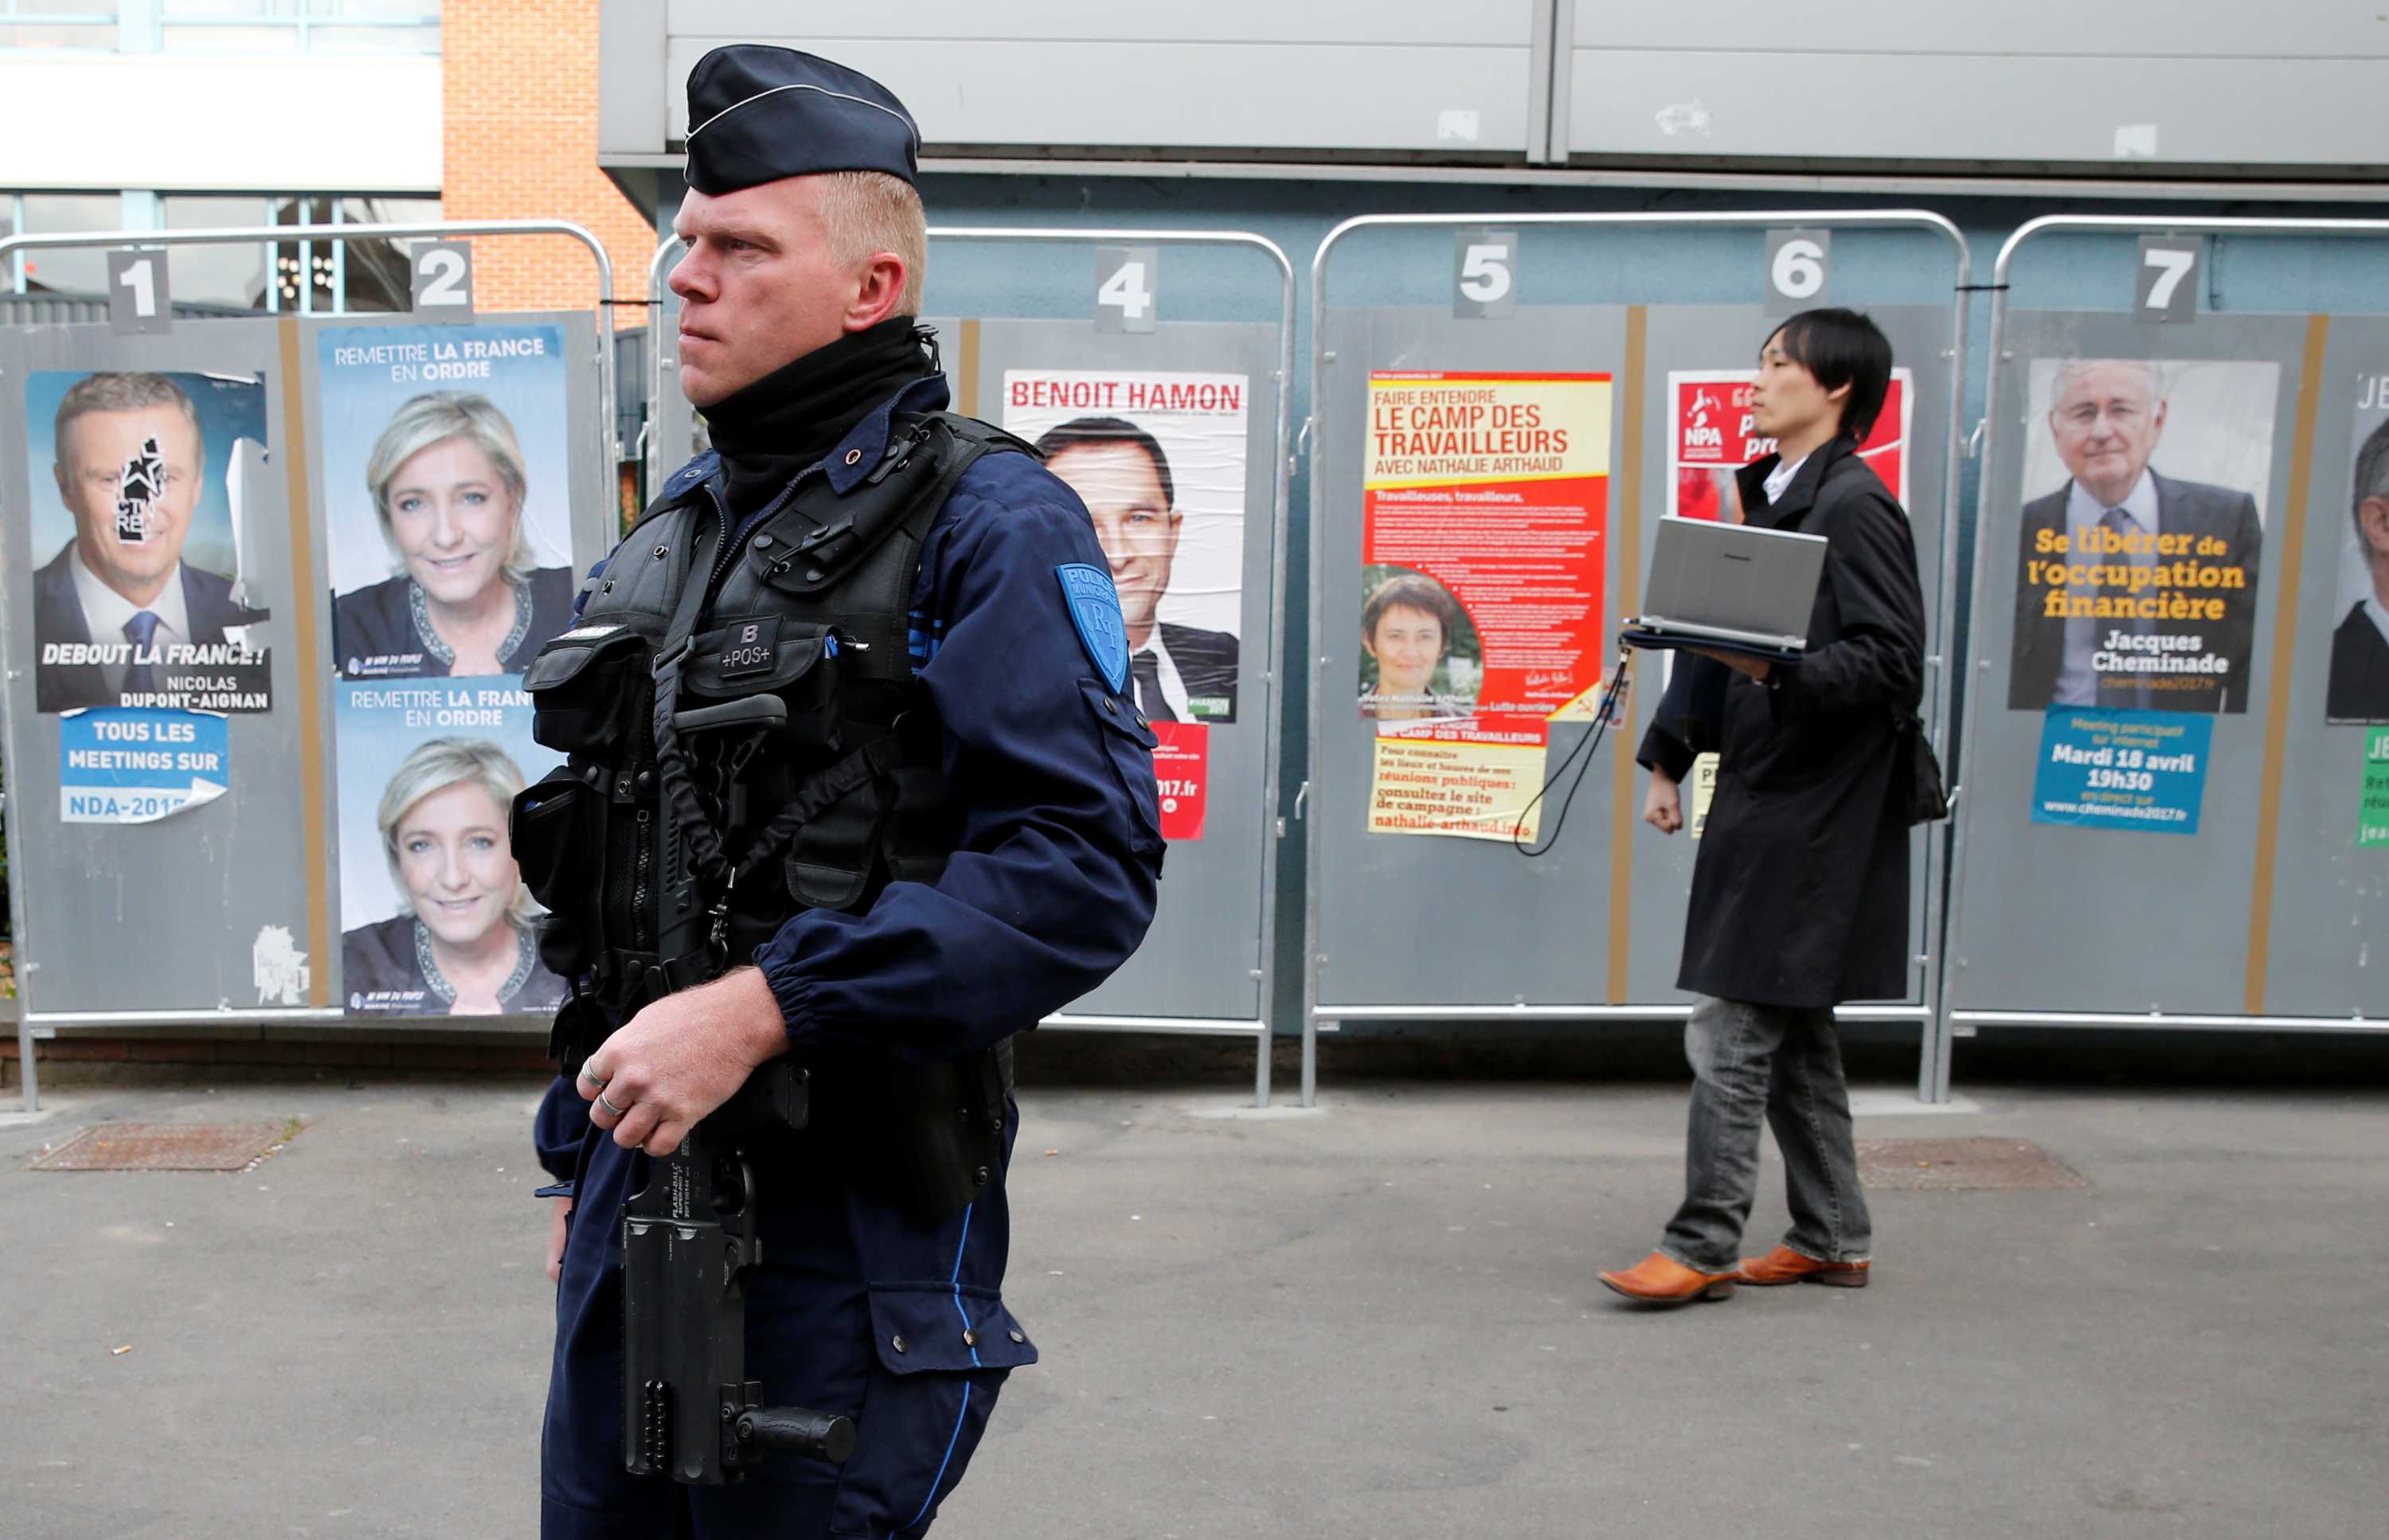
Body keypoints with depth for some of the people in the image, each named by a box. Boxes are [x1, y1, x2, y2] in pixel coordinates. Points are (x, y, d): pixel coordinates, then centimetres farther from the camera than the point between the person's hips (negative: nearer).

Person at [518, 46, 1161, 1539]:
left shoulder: (986, 521, -12)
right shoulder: (677, 525, 12)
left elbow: (1087, 867, -23)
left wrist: (763, 1005, -27)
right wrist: (579, 1159, 19)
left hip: (850, 1220, -7)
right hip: (646, 1167, 8)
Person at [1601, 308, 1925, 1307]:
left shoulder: (1855, 507, -12)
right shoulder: (1768, 499, 16)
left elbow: (1891, 660, -18)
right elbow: (1724, 642, 21)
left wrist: (1778, 669, -32)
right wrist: (1670, 758, 18)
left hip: (1812, 815, -10)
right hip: (1762, 797, 10)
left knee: (1731, 1031, -7)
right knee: (1791, 1032, 15)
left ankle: (1701, 1249, 2)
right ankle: (1831, 1239, 26)